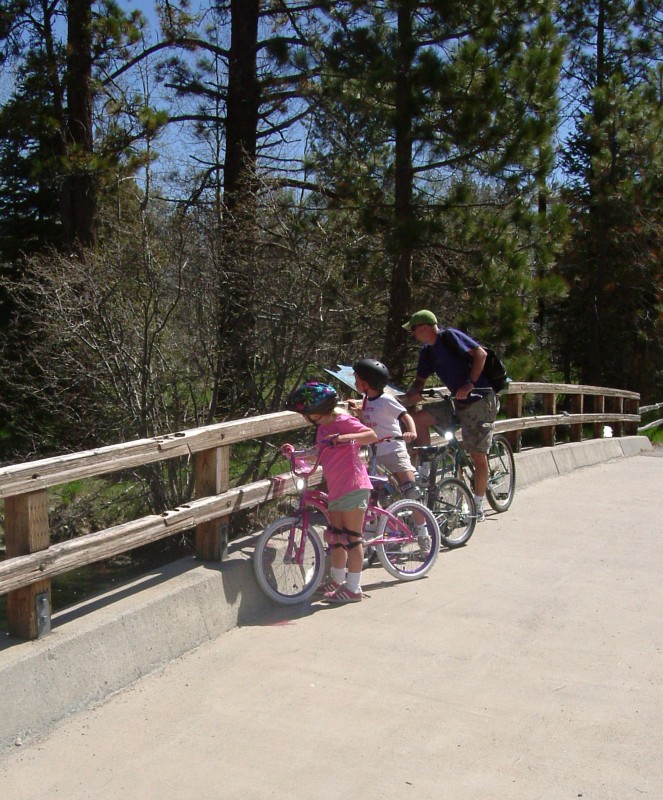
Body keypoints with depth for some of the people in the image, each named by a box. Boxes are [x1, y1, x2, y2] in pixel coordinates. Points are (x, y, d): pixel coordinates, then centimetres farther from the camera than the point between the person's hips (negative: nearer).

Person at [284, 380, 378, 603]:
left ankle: (353, 588, 2)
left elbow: (371, 435, -21)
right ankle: (337, 580, 31)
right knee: (336, 537, 17)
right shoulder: (322, 427, 14)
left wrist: (345, 437, -33)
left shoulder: (342, 420, -12)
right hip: (335, 488, 9)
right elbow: (320, 454, 19)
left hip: (353, 486, -9)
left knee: (352, 537, -4)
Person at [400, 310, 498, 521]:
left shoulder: (449, 336, -13)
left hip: (479, 400, -8)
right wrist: (403, 400, -3)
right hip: (458, 403, 8)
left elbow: (480, 353, -20)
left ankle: (478, 506, 8)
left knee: (478, 455, -4)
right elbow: (420, 381, 16)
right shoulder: (427, 352, 11)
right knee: (419, 418, -8)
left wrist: (469, 384, -26)